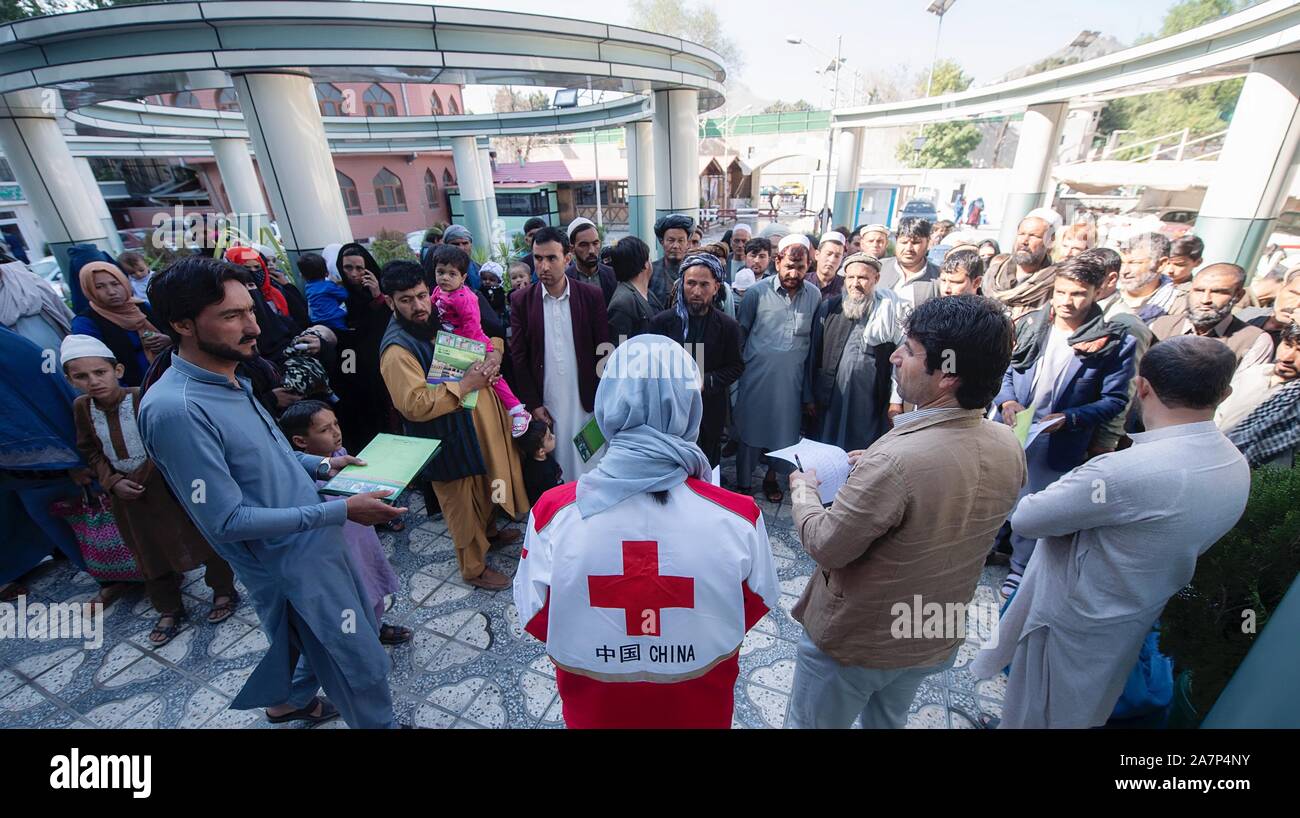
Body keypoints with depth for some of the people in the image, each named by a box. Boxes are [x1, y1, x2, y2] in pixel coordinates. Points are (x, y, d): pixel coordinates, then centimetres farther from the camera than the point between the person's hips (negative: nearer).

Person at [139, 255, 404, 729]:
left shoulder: (229, 381, 1)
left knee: (324, 643, 30)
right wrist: (341, 511, -27)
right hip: (293, 563, -9)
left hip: (313, 542, 9)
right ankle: (378, 723, 33)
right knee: (362, 663, 9)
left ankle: (291, 701, 54)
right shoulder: (175, 409, -27)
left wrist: (320, 466, 3)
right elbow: (227, 521, -25)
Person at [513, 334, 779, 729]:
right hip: (701, 709, 0)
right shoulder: (737, 517, -28)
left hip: (595, 709, 1)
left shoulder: (555, 514, -28)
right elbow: (758, 604, -9)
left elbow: (535, 618, -12)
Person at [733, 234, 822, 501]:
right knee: (750, 429, 6)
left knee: (784, 430, 13)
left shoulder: (814, 295, 3)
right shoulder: (757, 292, -7)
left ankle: (771, 477, 35)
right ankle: (742, 484, 22)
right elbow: (740, 334, 2)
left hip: (792, 378, 3)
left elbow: (813, 339, 10)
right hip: (757, 375, -3)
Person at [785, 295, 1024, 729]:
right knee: (888, 721, 33)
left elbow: (825, 547, -25)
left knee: (813, 723, 22)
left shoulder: (894, 460, -38)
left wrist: (803, 490, -8)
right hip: (936, 642, 6)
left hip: (854, 642, -6)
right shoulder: (1009, 447, -13)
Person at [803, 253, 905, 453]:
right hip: (829, 401, 2)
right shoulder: (827, 308, 5)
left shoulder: (890, 311, 0)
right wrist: (809, 396, 4)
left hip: (871, 404, -1)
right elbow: (812, 354, 5)